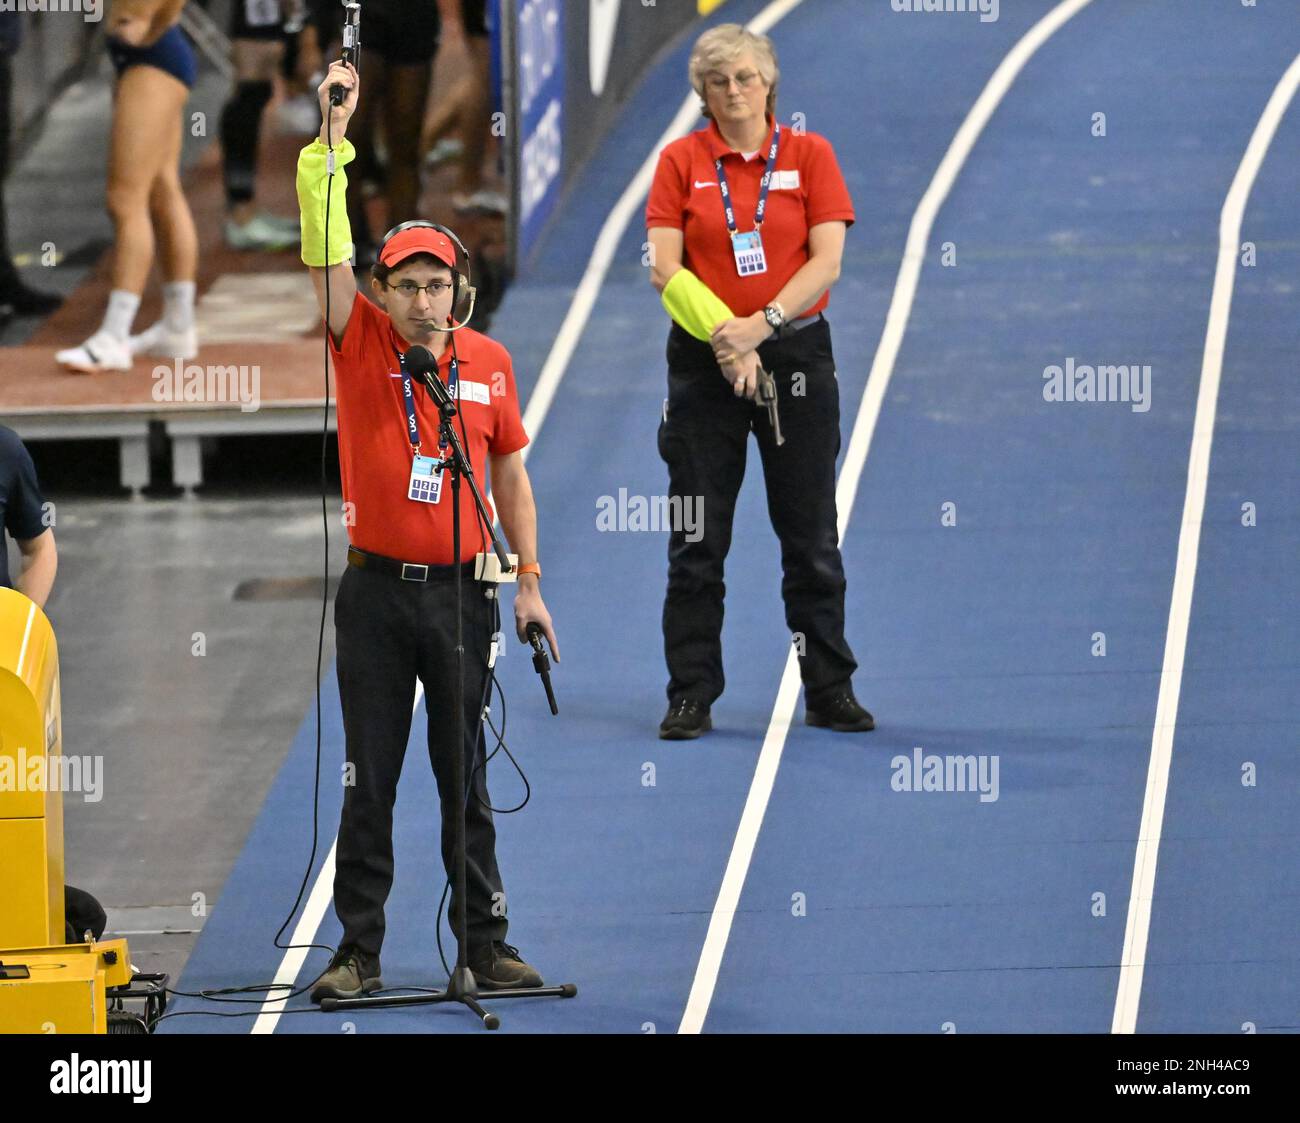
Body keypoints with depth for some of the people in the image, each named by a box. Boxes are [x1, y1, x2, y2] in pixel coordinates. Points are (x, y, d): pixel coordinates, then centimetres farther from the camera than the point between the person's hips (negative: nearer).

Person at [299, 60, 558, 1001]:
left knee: (465, 777, 7)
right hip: (376, 592, -1)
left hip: (462, 592, 1)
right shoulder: (363, 342, -2)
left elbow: (511, 471, 10)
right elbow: (328, 251, -14)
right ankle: (359, 952, 7)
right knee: (369, 779, 3)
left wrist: (530, 582, 8)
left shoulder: (488, 361, 3)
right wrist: (332, 139, -23)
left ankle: (487, 945, 13)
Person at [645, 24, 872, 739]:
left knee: (810, 533, 5)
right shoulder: (681, 162, 2)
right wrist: (725, 338, -16)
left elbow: (825, 260, -5)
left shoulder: (809, 155, 2)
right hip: (704, 361, 0)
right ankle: (692, 697, 6)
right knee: (697, 539, 1)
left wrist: (762, 323, -18)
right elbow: (664, 269, -5)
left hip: (796, 354, 0)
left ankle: (829, 691, 13)